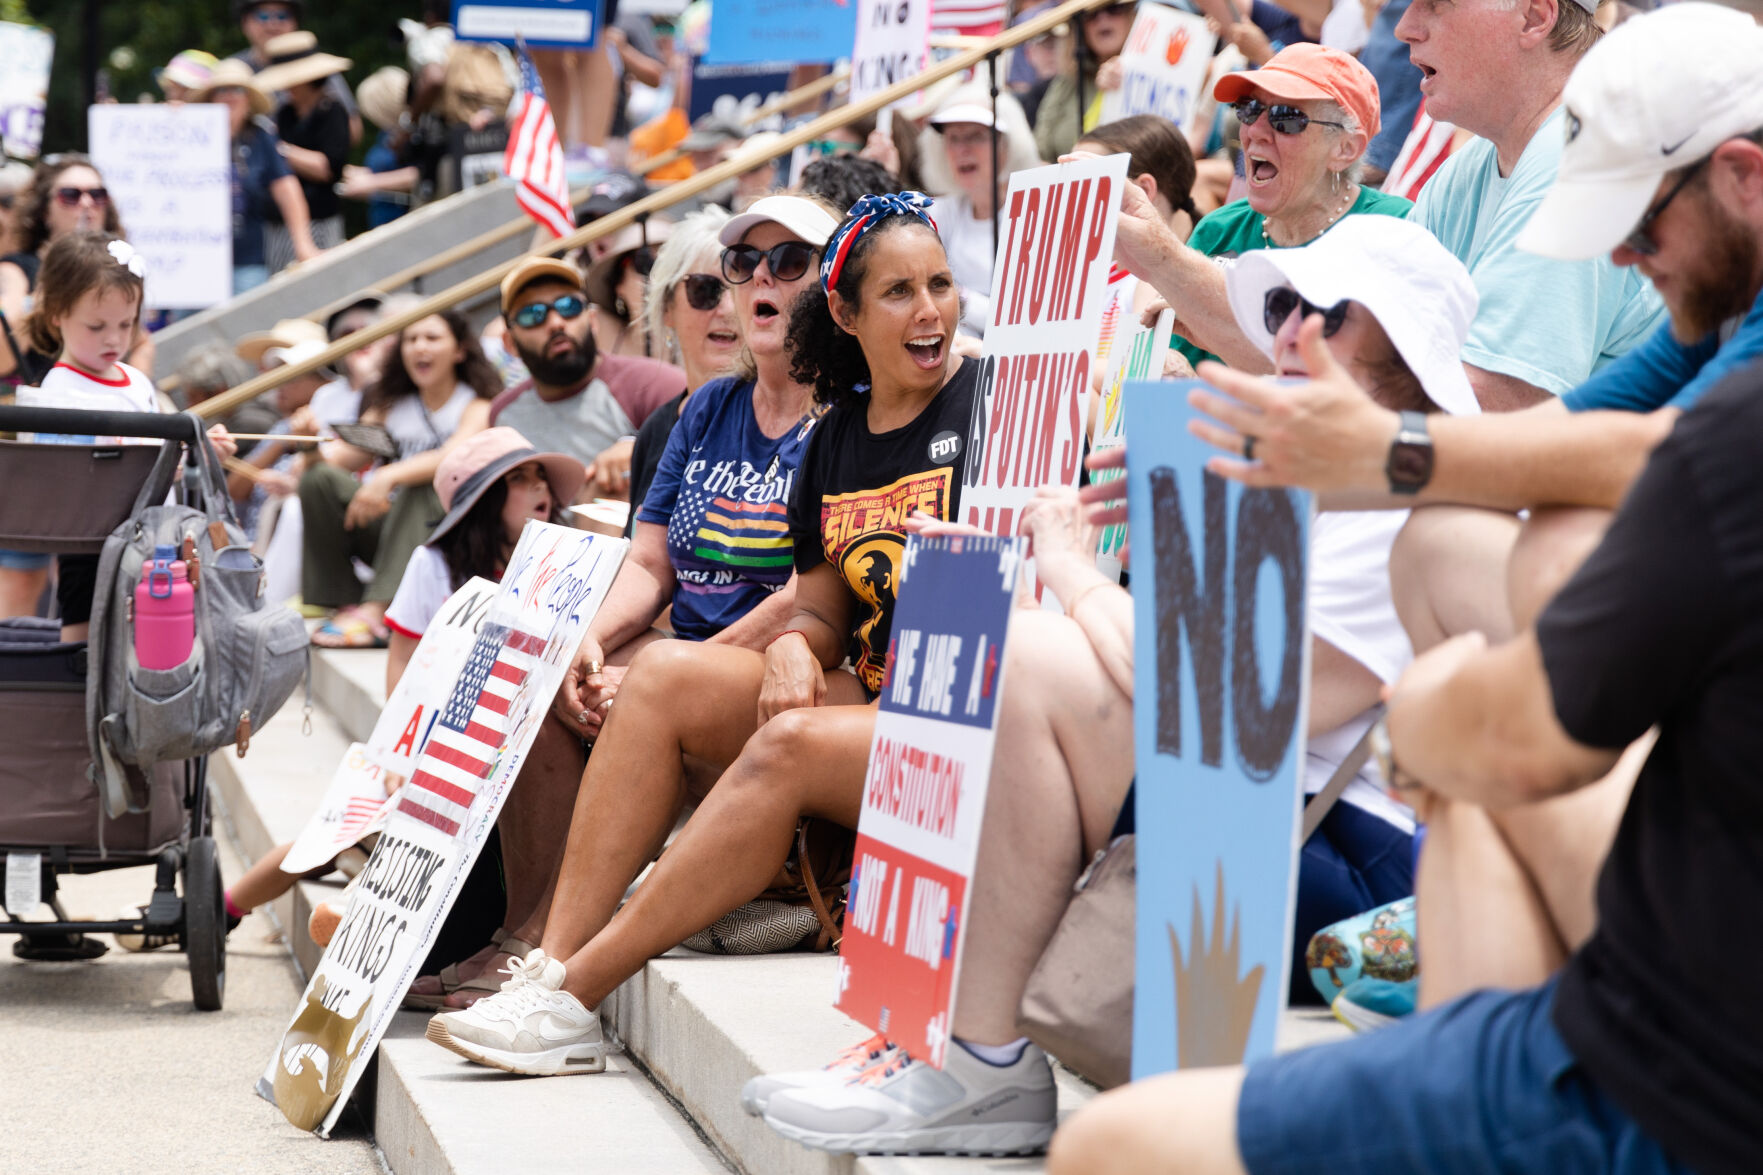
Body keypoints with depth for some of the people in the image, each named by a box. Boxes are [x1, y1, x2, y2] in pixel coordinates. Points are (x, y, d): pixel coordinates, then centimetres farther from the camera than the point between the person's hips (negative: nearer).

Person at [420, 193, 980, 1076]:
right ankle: (550, 964, -20)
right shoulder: (836, 439, 15)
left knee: (790, 747, -32)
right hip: (868, 703, 7)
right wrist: (794, 647, -5)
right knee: (663, 673, -12)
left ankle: (573, 996, -28)